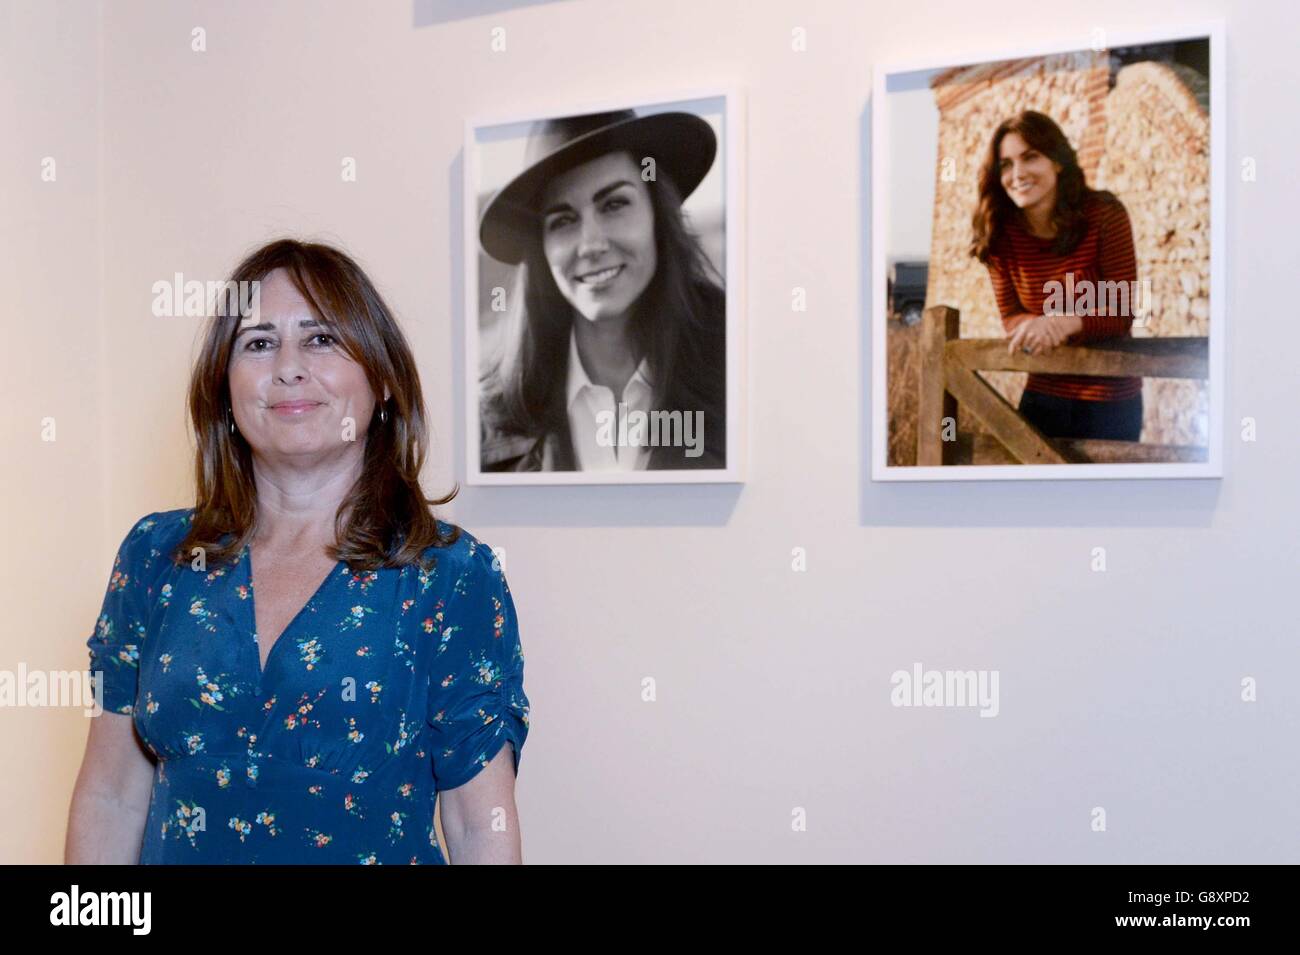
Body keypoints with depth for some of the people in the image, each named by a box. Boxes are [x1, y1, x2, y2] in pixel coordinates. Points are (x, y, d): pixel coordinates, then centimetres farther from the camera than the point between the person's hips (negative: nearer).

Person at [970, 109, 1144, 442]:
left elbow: (1122, 312, -16)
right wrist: (1034, 326, -26)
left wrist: (1065, 322, -35)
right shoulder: (1000, 233, -6)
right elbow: (1010, 315, -2)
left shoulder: (1104, 214, -15)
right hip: (1042, 397, 3)